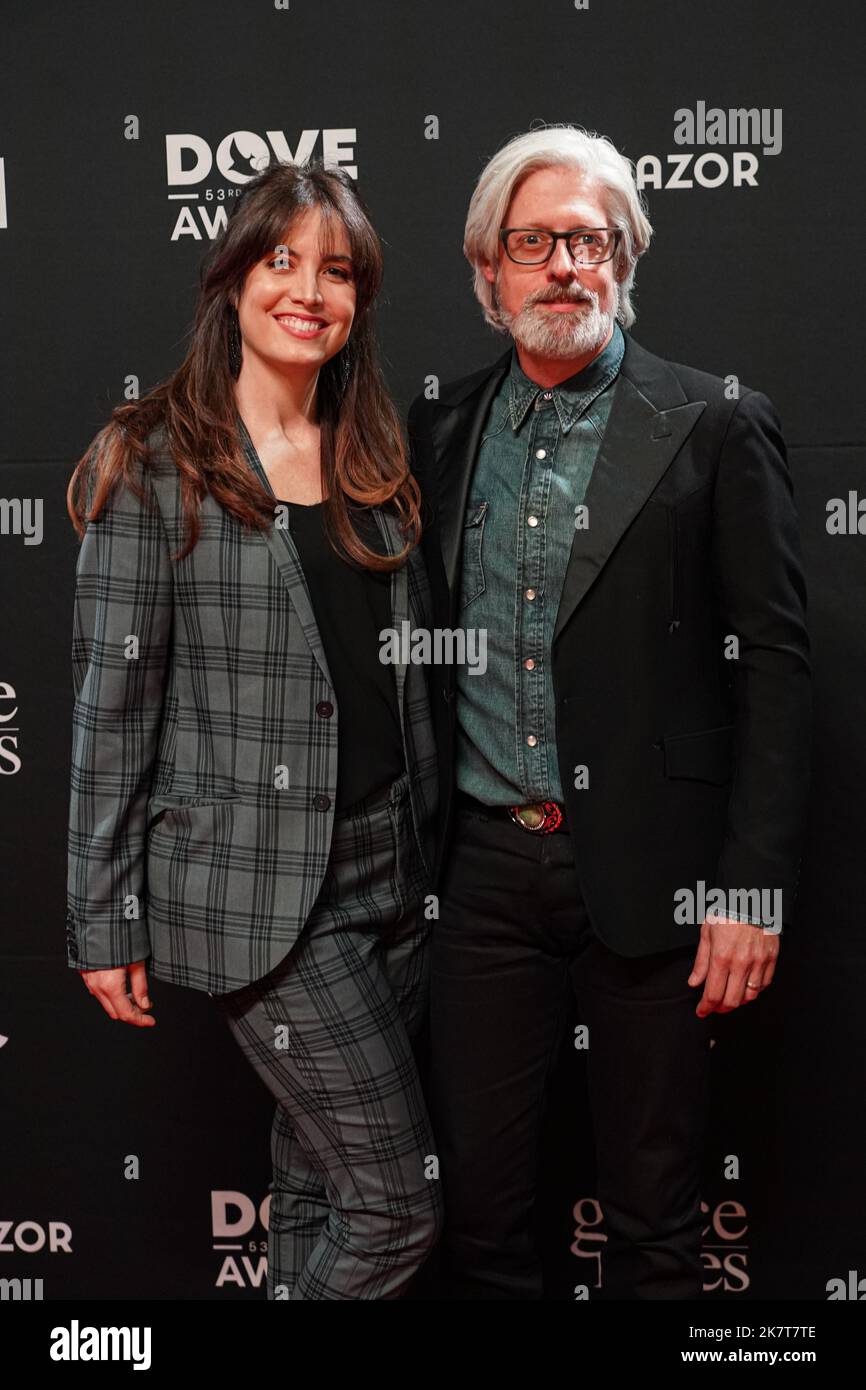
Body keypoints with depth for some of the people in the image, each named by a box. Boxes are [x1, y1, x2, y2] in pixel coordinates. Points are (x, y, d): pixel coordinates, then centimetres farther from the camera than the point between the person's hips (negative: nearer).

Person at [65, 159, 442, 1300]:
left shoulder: (375, 463, 11)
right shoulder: (154, 465, -6)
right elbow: (113, 702, -7)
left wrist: (430, 849, 14)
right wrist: (105, 918, -6)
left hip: (388, 866, 6)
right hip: (252, 883, -5)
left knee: (317, 1180, 16)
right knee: (399, 1201, -1)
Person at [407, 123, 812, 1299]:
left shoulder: (717, 426, -2)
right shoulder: (441, 430, 9)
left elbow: (772, 663, -5)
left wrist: (751, 890, -10)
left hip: (647, 870, -3)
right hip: (483, 864, 3)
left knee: (653, 1213, 12)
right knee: (479, 1191, 14)